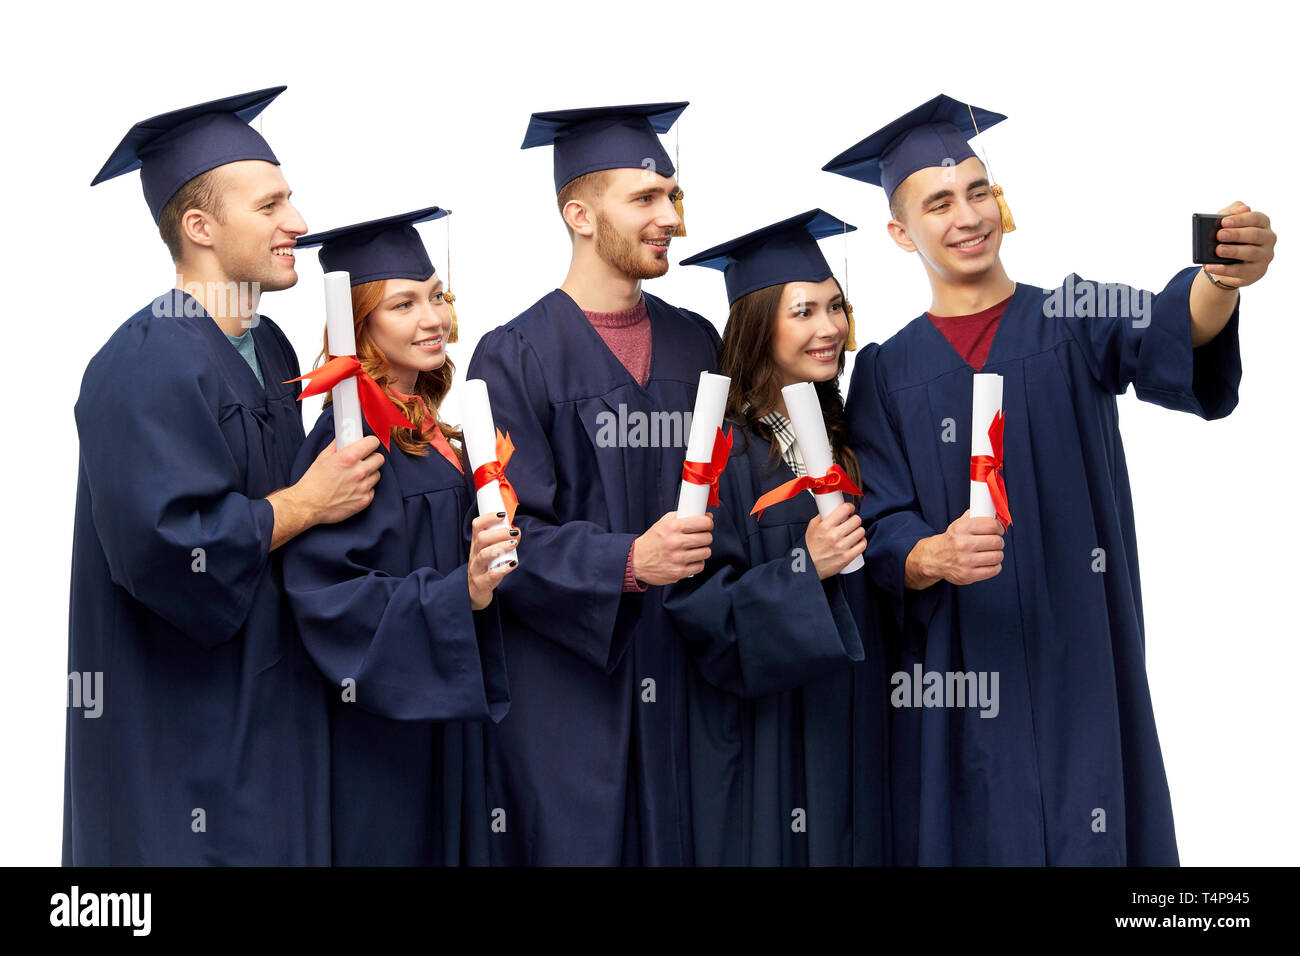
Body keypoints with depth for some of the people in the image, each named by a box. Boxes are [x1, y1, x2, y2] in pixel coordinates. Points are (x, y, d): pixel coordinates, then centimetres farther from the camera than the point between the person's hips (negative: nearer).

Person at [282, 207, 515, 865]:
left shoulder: (427, 431, 9)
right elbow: (329, 596, -25)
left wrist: (483, 577, 5)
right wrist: (459, 594, -31)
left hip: (441, 711, 9)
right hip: (381, 729, -9)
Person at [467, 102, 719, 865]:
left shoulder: (697, 345, 11)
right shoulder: (515, 358, -6)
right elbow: (510, 539, -12)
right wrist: (628, 562, -25)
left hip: (678, 681, 5)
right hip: (565, 687, -5)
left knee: (676, 844, 8)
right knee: (575, 847, -1)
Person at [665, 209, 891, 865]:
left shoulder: (841, 434, 9)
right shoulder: (721, 448, -13)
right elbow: (694, 600, -18)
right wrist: (803, 569, -25)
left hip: (849, 722, 7)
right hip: (763, 730, -6)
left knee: (849, 841, 11)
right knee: (775, 847, 2)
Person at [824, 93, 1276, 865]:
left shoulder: (1075, 321, 4)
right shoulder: (887, 374, 6)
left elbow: (1166, 334, -18)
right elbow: (881, 533, -3)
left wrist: (1222, 279, -40)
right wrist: (936, 557, -26)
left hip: (1082, 677, 0)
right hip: (958, 687, 0)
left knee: (1092, 843, -2)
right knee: (977, 839, 2)